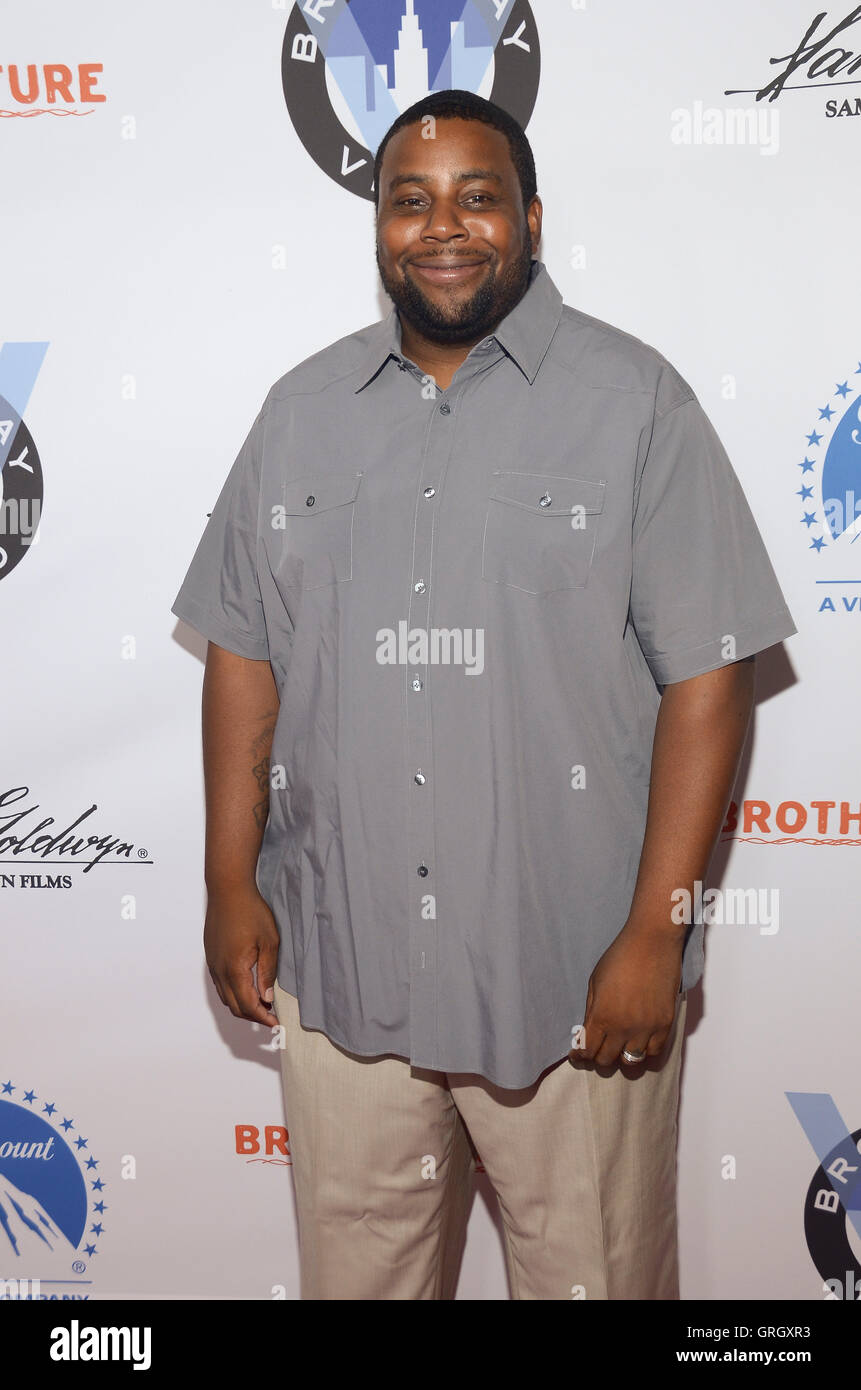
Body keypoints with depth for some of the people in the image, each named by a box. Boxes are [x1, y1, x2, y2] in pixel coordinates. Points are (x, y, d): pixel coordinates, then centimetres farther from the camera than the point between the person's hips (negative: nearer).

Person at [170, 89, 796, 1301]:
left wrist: (656, 935, -13)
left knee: (594, 1274, 15)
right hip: (335, 963, 4)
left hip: (573, 973, -3)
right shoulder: (302, 409, 7)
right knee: (354, 1267, 20)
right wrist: (231, 882, 3)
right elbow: (243, 650, 8)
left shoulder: (634, 400, -6)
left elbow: (707, 673, -9)